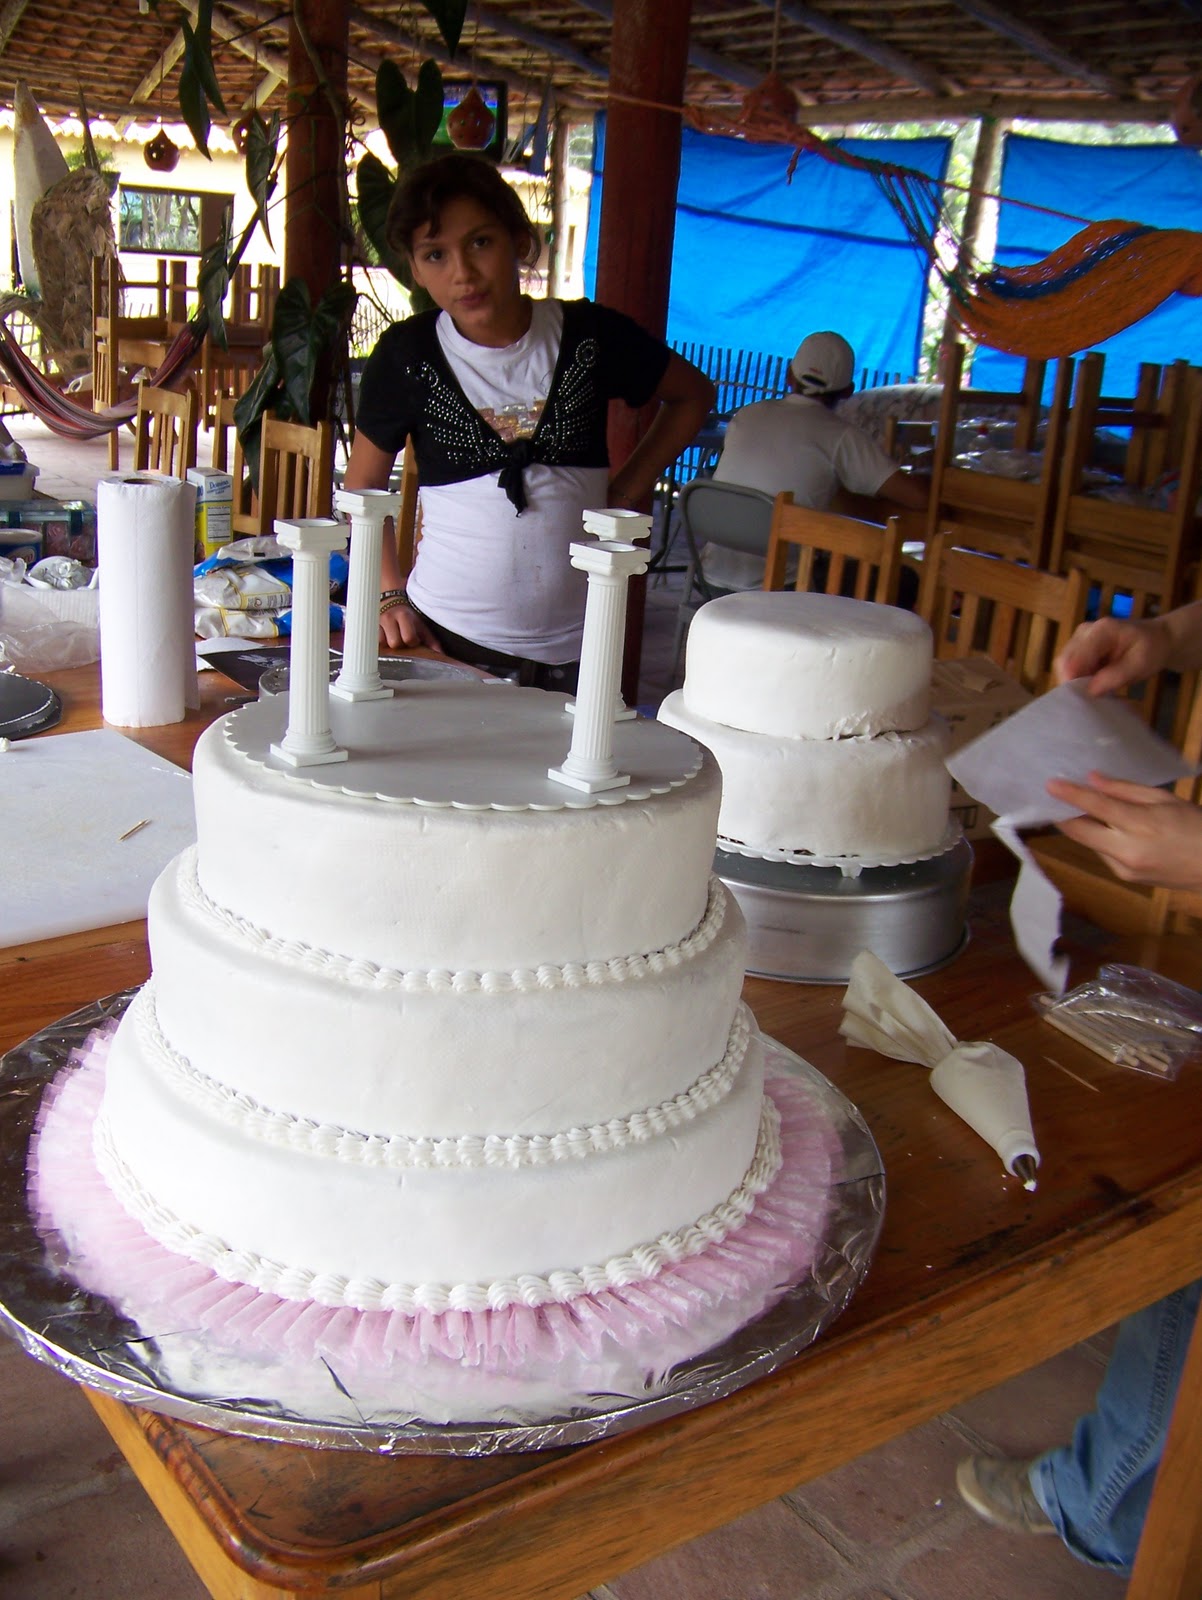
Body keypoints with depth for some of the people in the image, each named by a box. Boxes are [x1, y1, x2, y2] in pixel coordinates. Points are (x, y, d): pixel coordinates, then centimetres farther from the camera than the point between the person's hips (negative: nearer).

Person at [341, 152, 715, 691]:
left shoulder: (590, 336, -2)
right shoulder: (408, 354, -2)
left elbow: (693, 394, 15)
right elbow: (362, 487, 9)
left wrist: (620, 495, 6)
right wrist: (390, 596, -2)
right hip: (446, 641, 0)